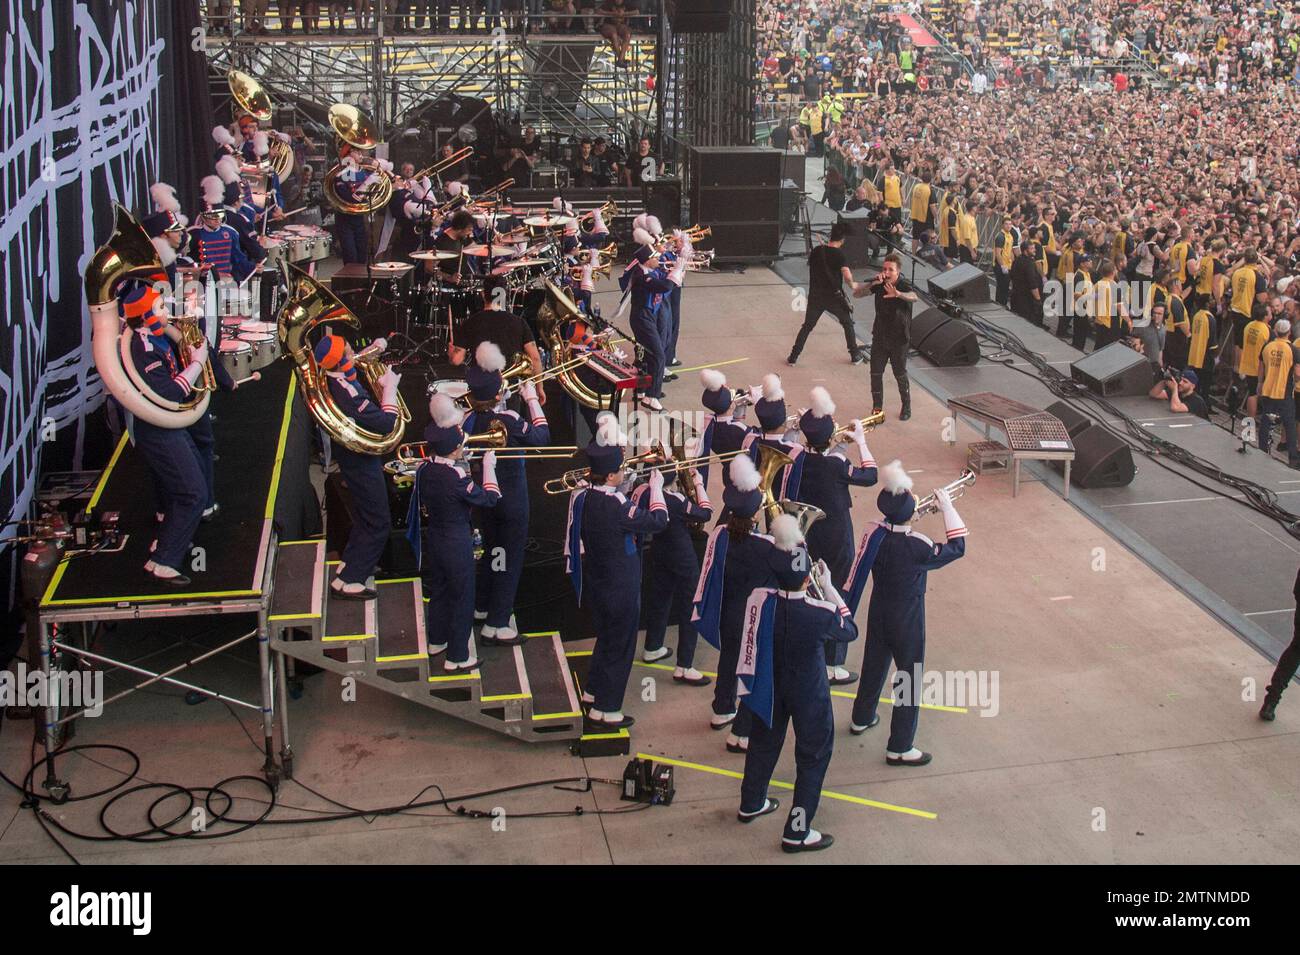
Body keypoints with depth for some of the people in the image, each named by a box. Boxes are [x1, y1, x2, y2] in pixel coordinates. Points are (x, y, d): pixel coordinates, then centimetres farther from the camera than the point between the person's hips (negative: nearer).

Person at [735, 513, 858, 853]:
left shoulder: (759, 598, -21)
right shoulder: (820, 614, -31)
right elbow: (850, 632, -9)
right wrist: (829, 589, -8)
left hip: (770, 688, 5)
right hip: (808, 694, -5)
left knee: (764, 742, 26)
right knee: (814, 755, 12)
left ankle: (751, 804, 45)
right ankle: (797, 832, 16)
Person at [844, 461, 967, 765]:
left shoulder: (874, 534, -13)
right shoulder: (917, 548, -29)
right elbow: (956, 548, -15)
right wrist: (947, 508, -11)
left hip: (878, 612, 6)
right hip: (907, 620, -6)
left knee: (874, 666, 26)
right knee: (910, 679, 6)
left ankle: (861, 719, 46)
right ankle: (899, 748, 12)